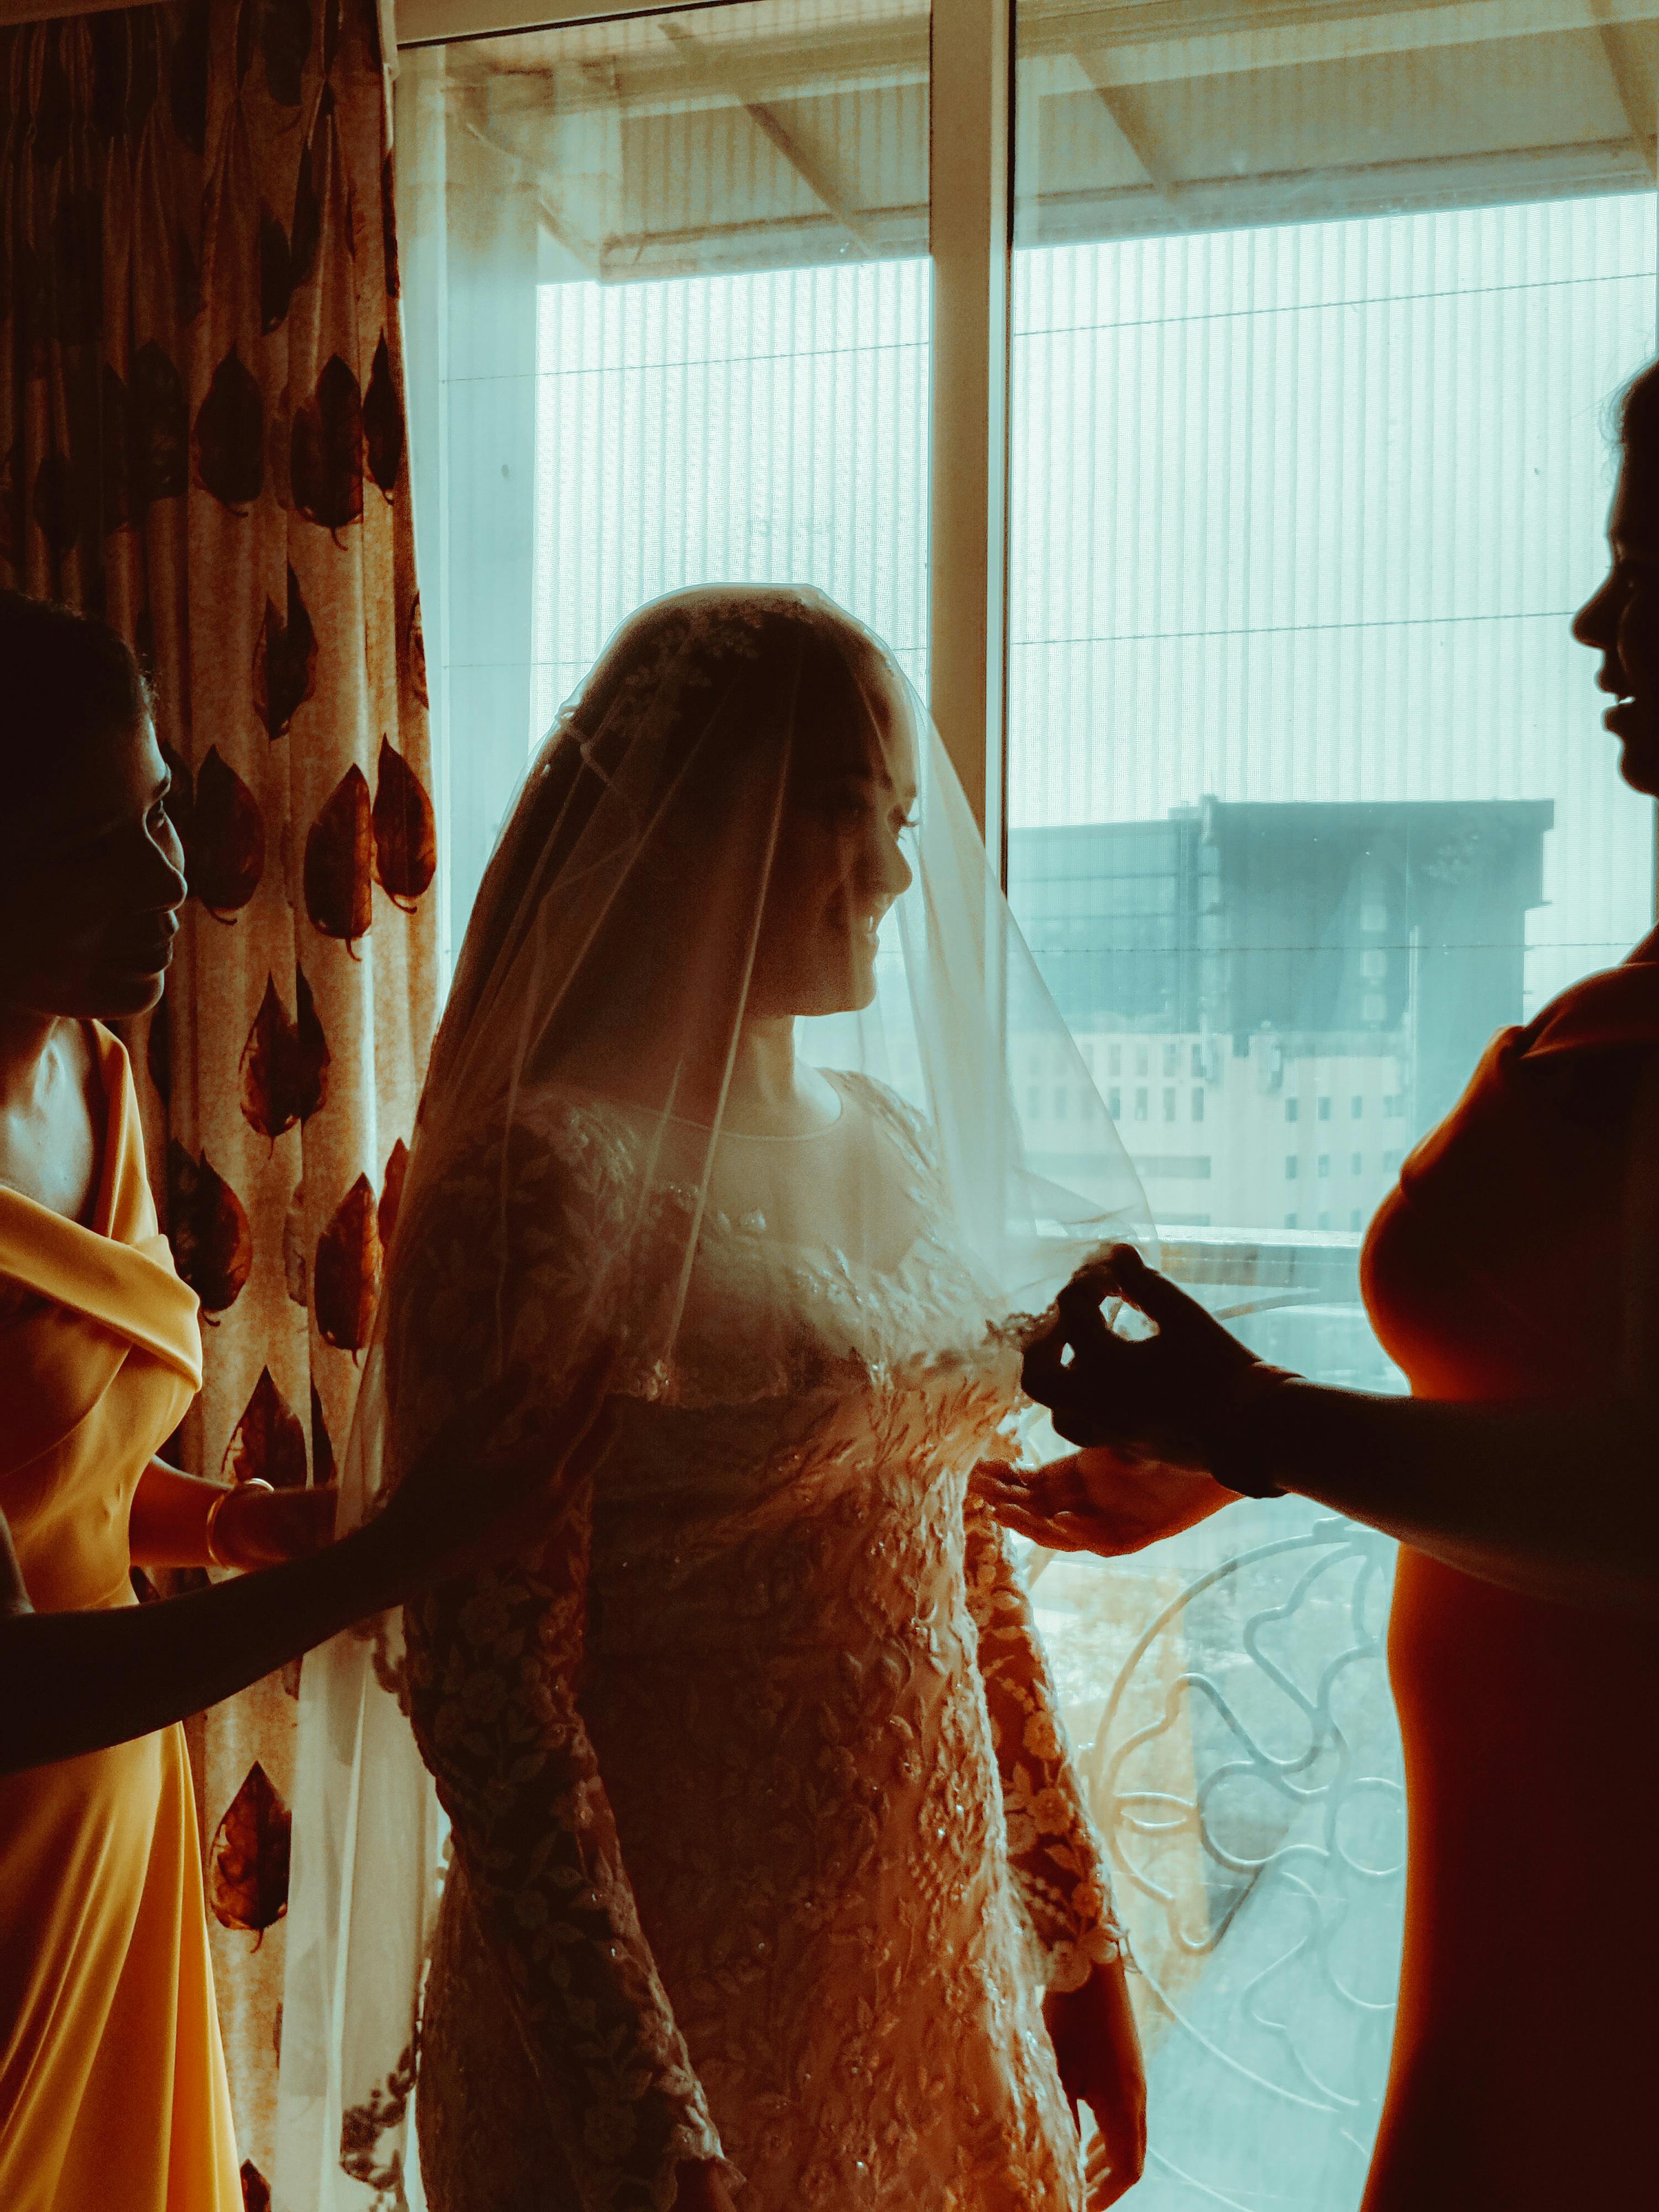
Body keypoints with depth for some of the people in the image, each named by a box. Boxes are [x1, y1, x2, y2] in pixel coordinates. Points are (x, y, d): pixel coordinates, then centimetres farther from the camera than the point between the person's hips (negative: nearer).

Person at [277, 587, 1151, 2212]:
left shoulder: (892, 1149, 5)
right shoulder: (545, 1177, -17)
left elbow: (964, 1563, 10)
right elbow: (487, 1691, -19)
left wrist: (1077, 1946, 11)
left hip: (939, 1972, 7)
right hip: (670, 2003, -7)